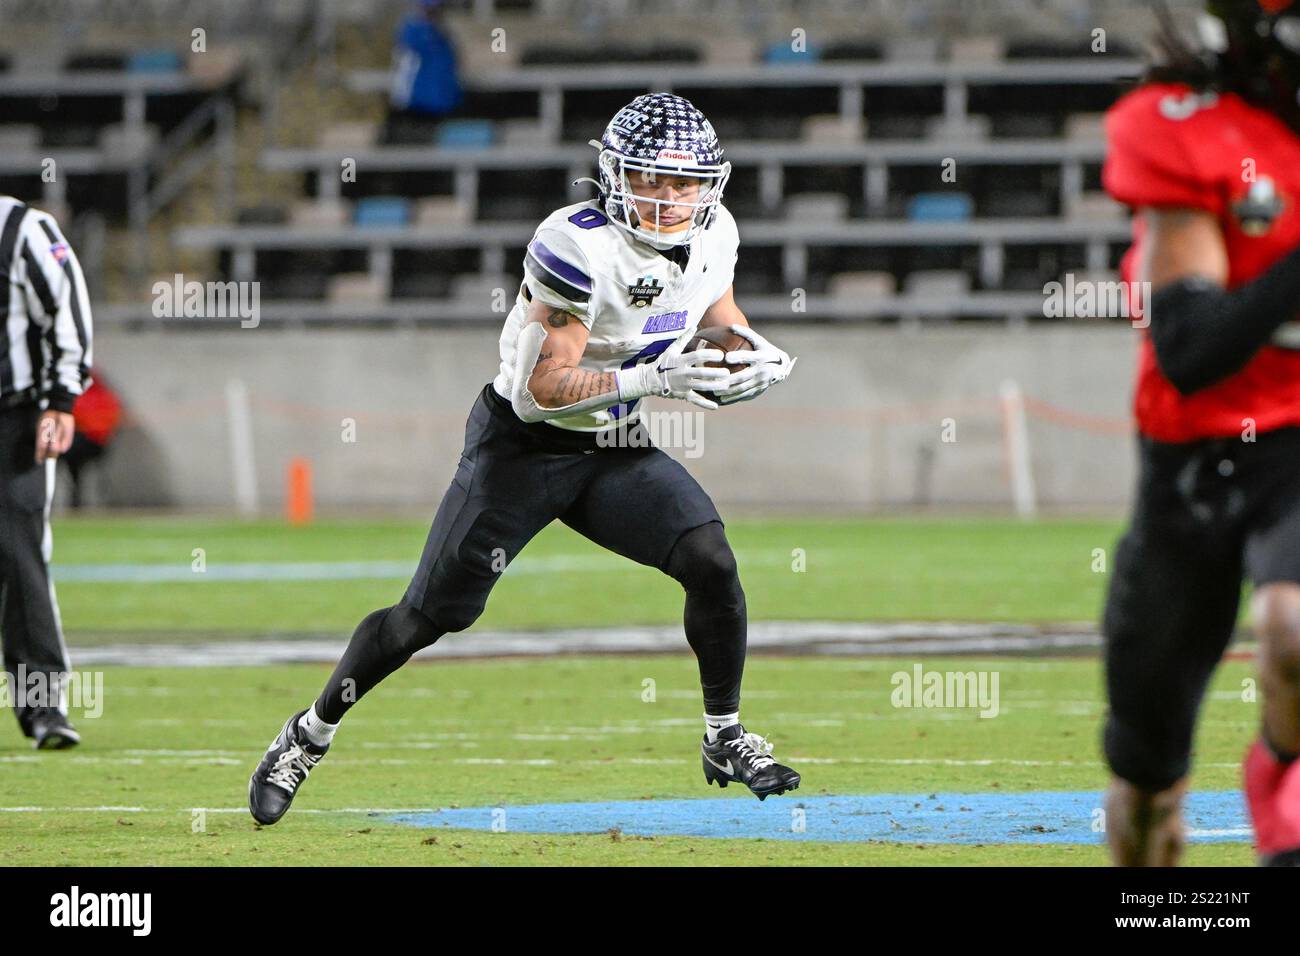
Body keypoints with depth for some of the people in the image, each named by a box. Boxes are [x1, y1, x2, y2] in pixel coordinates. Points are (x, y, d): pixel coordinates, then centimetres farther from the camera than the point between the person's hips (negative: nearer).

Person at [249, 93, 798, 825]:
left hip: (615, 450, 5)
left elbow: (717, 307, 17)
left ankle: (726, 741, 4)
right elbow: (540, 389, -27)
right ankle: (309, 736, 20)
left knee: (712, 564, -15)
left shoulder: (712, 235, -6)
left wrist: (755, 349, -4)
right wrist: (649, 379, -35)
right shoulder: (579, 248, -28)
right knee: (431, 615, -1)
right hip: (523, 444, -5)